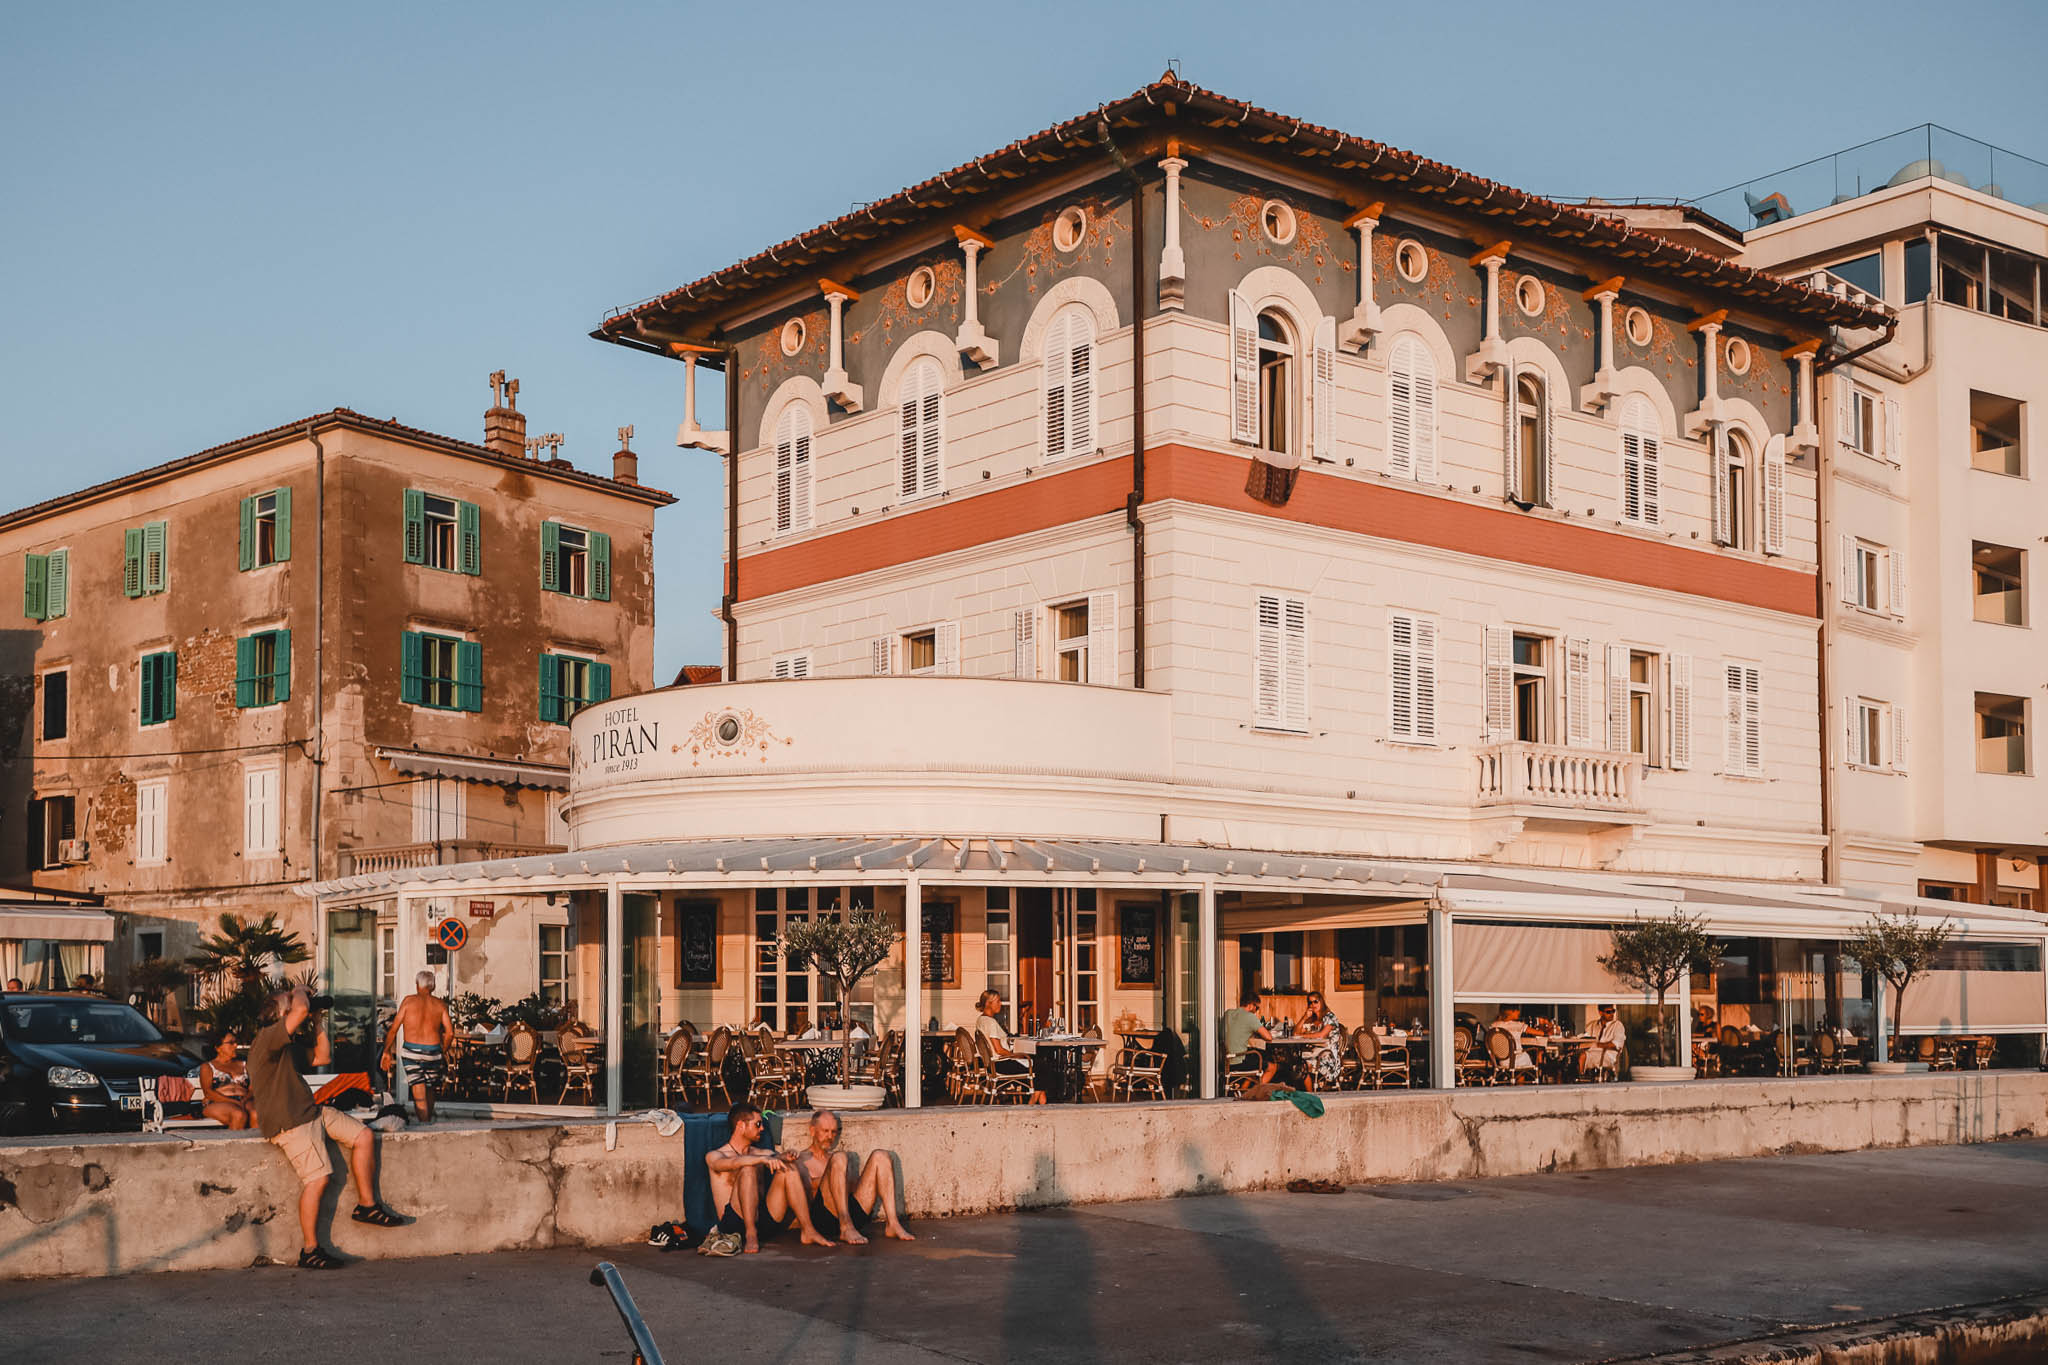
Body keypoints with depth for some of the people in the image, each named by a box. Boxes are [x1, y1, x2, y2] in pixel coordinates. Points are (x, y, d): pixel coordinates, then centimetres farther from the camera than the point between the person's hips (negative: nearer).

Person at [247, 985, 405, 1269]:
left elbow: (322, 1057, 26)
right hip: (288, 1122, -10)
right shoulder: (266, 1038, -13)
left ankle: (367, 1205, 14)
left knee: (364, 1137, 6)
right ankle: (310, 1251, -8)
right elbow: (301, 1009, -27)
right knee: (317, 1179, -16)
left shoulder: (290, 1046, 18)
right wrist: (299, 992, -5)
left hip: (312, 1112, 10)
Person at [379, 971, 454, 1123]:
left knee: (419, 1092, -4)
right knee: (430, 1090, 18)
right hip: (433, 1050, 2)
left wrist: (387, 1051, 8)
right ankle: (429, 1121, 31)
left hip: (411, 1050, -2)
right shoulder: (440, 1004, 5)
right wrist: (443, 1049, 17)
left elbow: (394, 1029, 0)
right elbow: (449, 1032, 0)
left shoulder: (409, 1001, 0)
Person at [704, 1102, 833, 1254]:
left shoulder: (761, 1153, 25)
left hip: (764, 1219, 4)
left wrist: (787, 1156, -20)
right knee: (748, 1168, -25)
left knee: (788, 1167, -11)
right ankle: (751, 1234, -32)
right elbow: (731, 1163, -17)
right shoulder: (715, 1156, 7)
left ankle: (808, 1231, -21)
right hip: (735, 1223, -4)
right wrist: (763, 1159, -33)